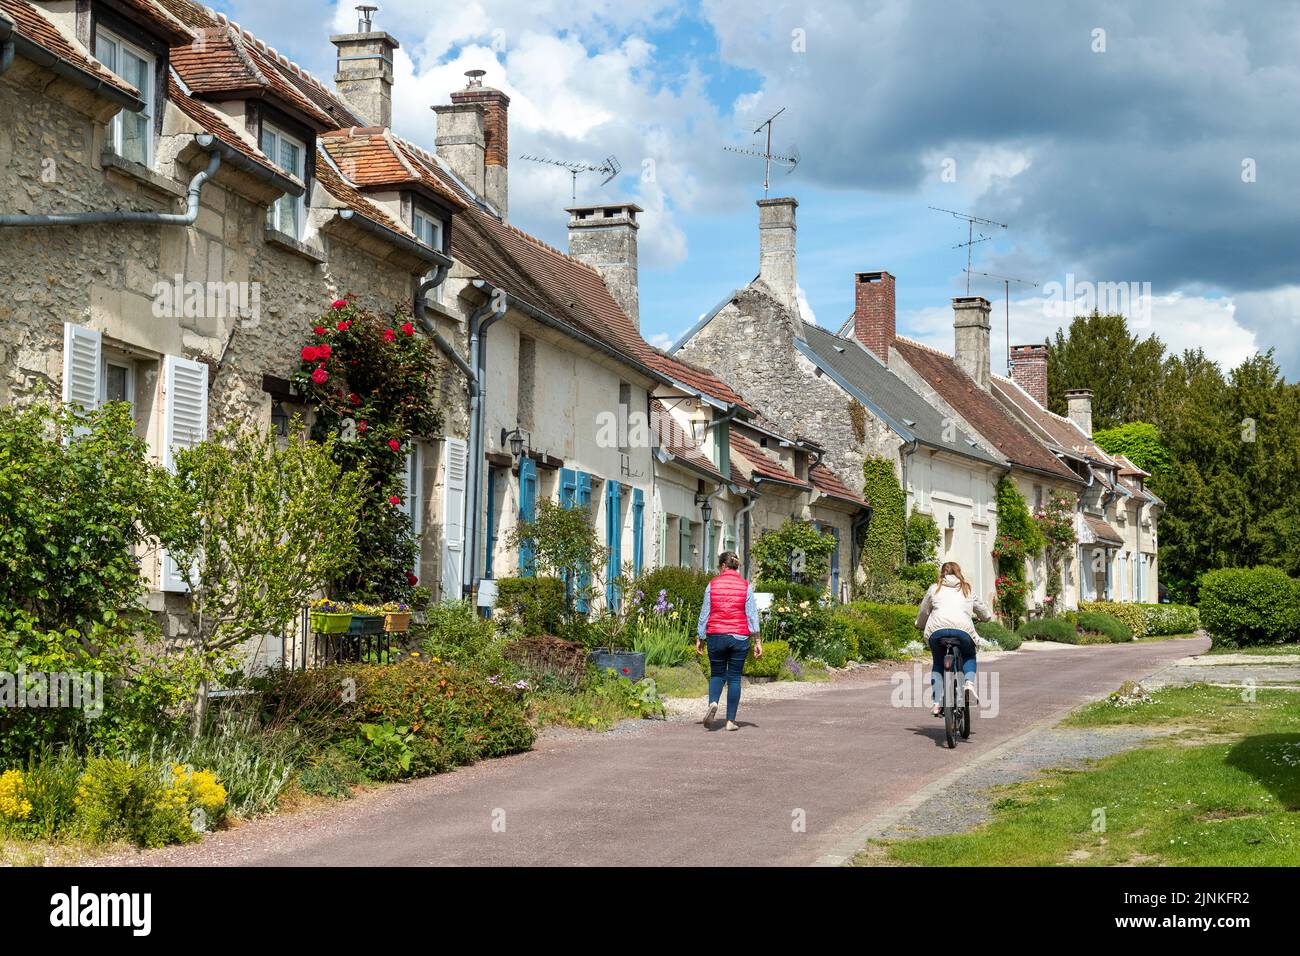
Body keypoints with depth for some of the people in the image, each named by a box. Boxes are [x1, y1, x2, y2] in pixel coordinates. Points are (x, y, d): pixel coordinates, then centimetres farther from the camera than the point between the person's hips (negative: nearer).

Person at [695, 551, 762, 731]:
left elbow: (704, 613, 3)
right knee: (734, 677, 6)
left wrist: (700, 638, 11)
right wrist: (757, 641, 1)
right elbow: (752, 615, -1)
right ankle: (731, 720, 5)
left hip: (716, 635, 0)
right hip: (739, 636, 0)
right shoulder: (745, 586, 0)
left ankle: (713, 702, -14)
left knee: (717, 674, 15)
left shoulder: (713, 585, 1)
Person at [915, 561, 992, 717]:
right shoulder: (967, 590, 28)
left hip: (937, 629, 0)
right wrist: (980, 618, 55)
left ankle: (937, 703, 6)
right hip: (963, 629, 0)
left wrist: (920, 624, 48)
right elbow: (986, 615, 33)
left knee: (938, 663, 22)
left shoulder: (935, 588, 25)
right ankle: (969, 682, 0)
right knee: (969, 657, 29)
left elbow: (923, 613, 28)